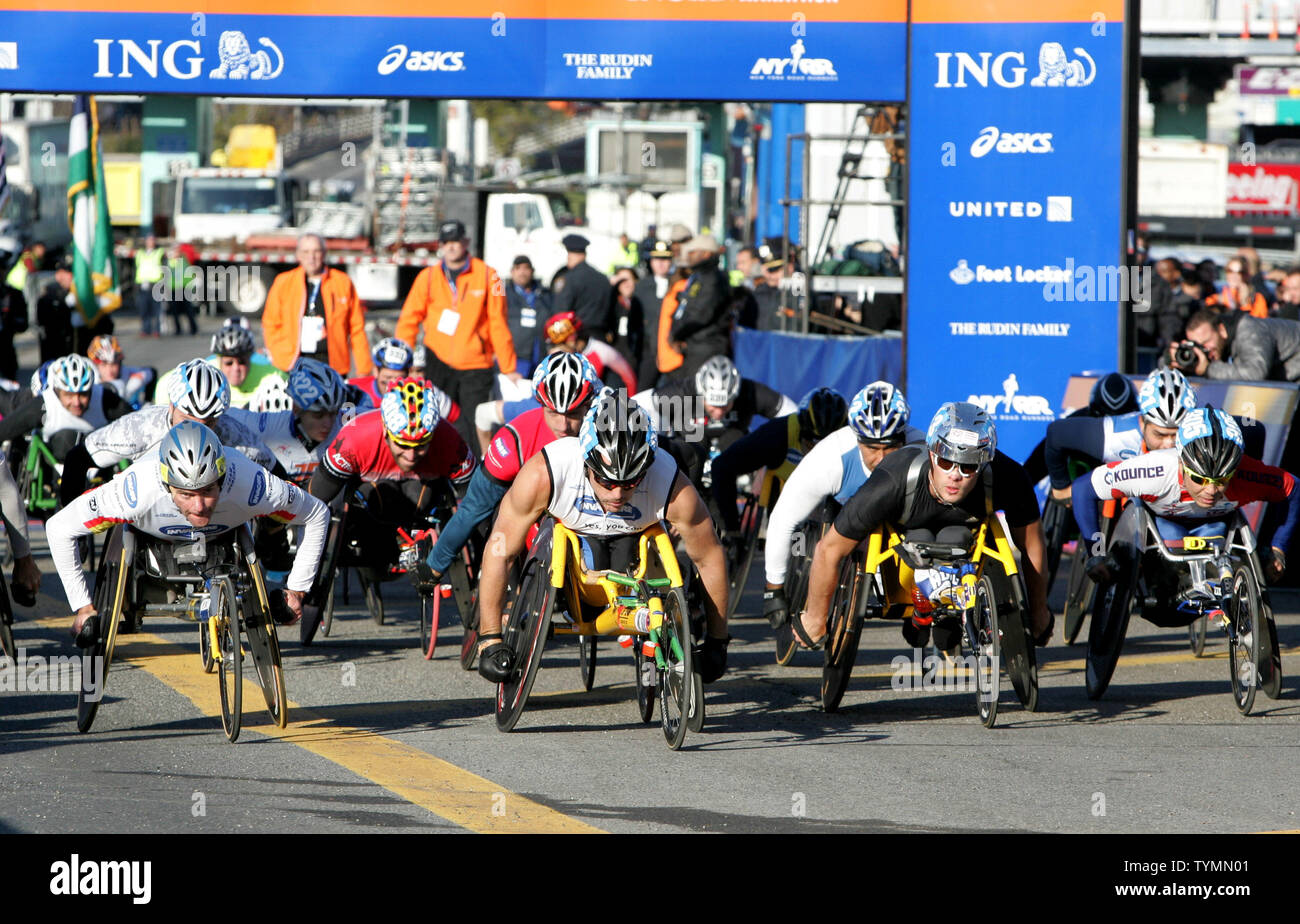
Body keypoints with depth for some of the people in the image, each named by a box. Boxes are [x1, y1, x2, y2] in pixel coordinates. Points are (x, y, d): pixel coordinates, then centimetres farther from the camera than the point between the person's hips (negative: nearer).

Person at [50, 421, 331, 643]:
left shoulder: (248, 484, -44)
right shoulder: (138, 489, -48)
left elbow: (317, 516, -24)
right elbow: (59, 528, -36)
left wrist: (296, 590, -19)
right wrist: (82, 607, -30)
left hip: (223, 535, 1)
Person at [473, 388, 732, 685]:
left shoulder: (677, 492, -37)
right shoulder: (542, 475, -39)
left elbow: (710, 558, -20)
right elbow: (499, 553, -27)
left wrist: (717, 641, -9)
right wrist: (489, 641, -25)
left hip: (635, 538, 1)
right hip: (570, 529, -1)